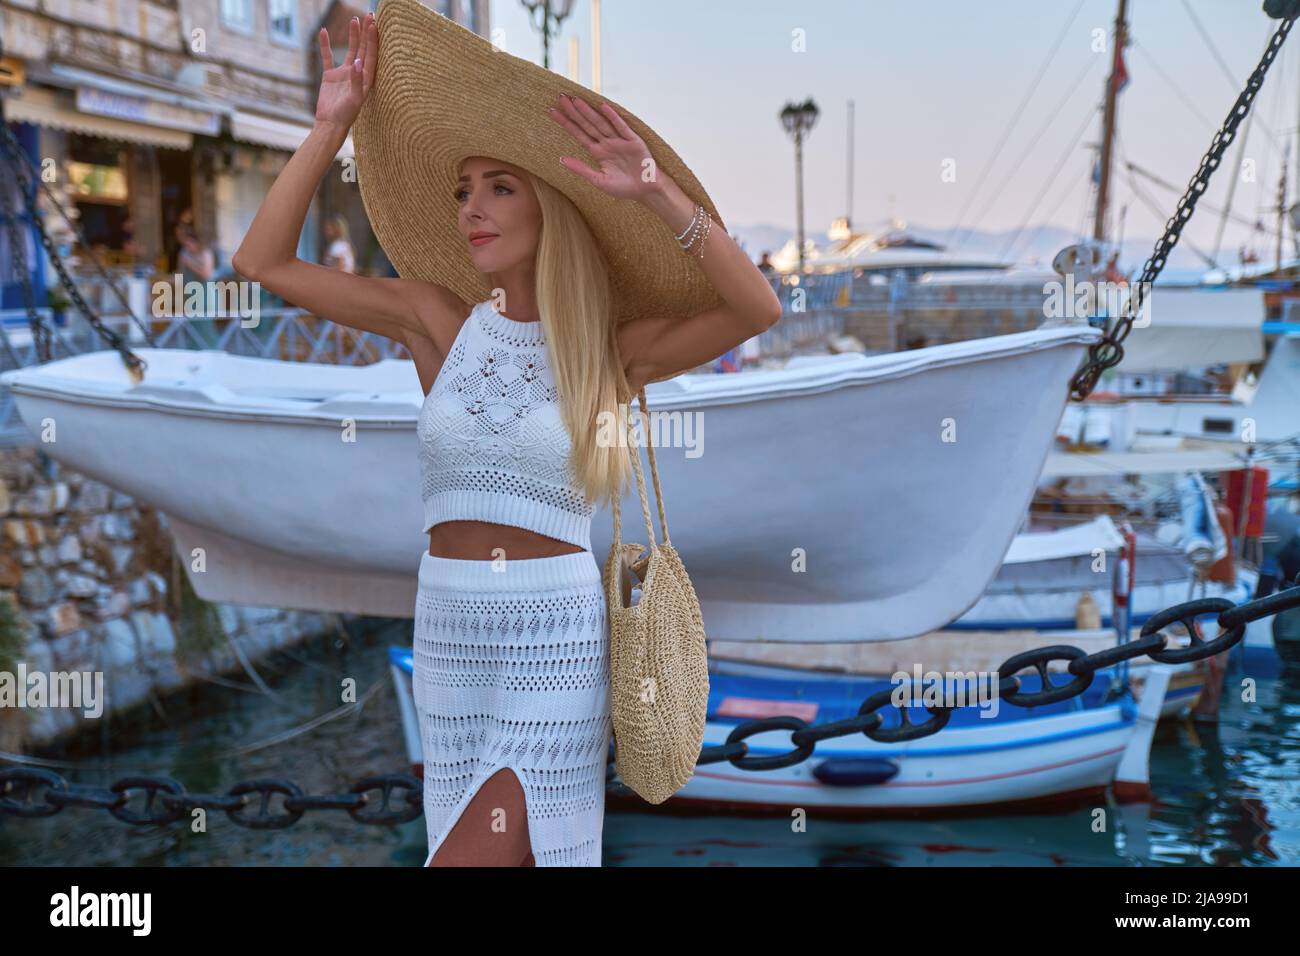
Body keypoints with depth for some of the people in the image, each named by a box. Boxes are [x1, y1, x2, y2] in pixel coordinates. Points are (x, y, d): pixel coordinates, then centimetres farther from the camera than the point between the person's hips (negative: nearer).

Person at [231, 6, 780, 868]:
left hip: (558, 644, -3)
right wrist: (333, 124, -1)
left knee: (475, 852, -6)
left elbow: (757, 309, -18)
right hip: (448, 639, 3)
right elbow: (264, 261, 2)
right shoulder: (439, 321, 3)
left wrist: (657, 195, -27)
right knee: (508, 853, 13)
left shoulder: (609, 351, -4)